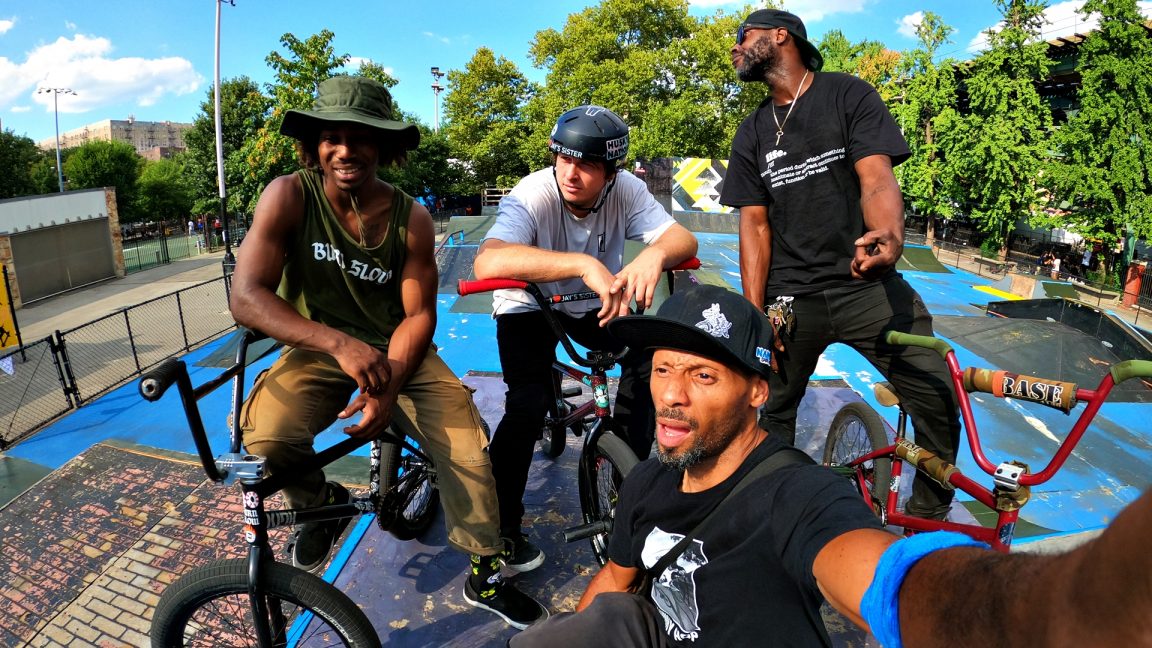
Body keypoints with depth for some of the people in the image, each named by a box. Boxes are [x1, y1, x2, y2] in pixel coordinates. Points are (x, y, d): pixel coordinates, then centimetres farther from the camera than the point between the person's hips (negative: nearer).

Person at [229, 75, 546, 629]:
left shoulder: (411, 219, -9)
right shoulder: (289, 197, -15)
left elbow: (418, 315, -7)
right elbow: (246, 297, -21)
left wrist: (388, 387, -24)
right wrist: (340, 343, -36)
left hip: (396, 354, 1)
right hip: (320, 352, 0)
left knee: (468, 445, -16)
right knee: (265, 433, -29)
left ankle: (485, 575, 9)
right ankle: (320, 505, 9)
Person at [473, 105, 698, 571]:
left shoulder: (625, 189, -18)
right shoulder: (531, 196, -31)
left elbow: (684, 239, -25)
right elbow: (488, 261, -49)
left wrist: (653, 255, -50)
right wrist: (584, 263, -58)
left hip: (592, 306, 4)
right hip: (527, 308, -4)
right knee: (528, 404, -24)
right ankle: (502, 525, -1)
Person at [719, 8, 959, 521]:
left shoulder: (848, 95, 2)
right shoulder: (752, 134, 12)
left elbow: (877, 178, -10)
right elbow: (755, 224, 7)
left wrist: (889, 237, -34)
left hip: (867, 285, -2)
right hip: (791, 298, 3)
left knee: (938, 398, -14)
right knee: (774, 410, 9)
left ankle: (929, 517, 10)